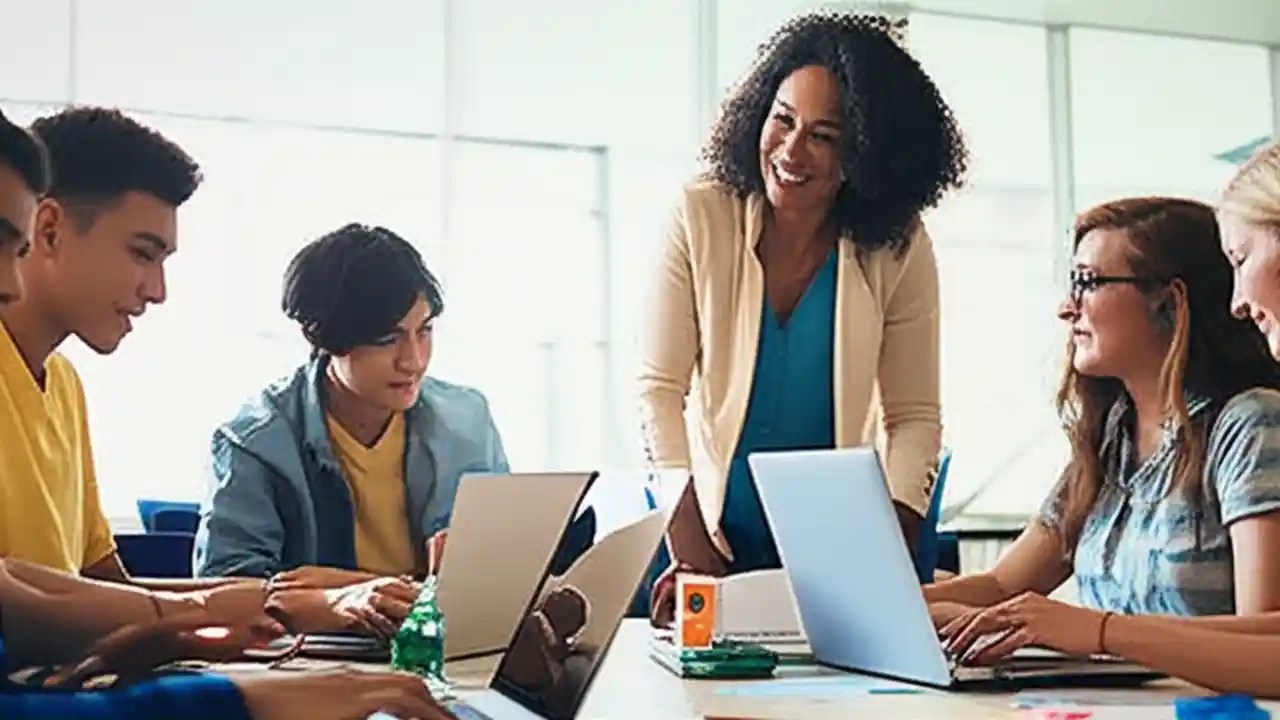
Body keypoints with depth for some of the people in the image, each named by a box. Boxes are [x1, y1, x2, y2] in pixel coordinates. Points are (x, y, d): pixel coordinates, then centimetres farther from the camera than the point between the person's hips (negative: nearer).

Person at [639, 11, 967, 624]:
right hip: (715, 533, 0)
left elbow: (914, 418, -4)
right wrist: (688, 545, -17)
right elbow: (661, 388, -10)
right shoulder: (701, 217, -10)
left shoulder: (898, 250, -7)